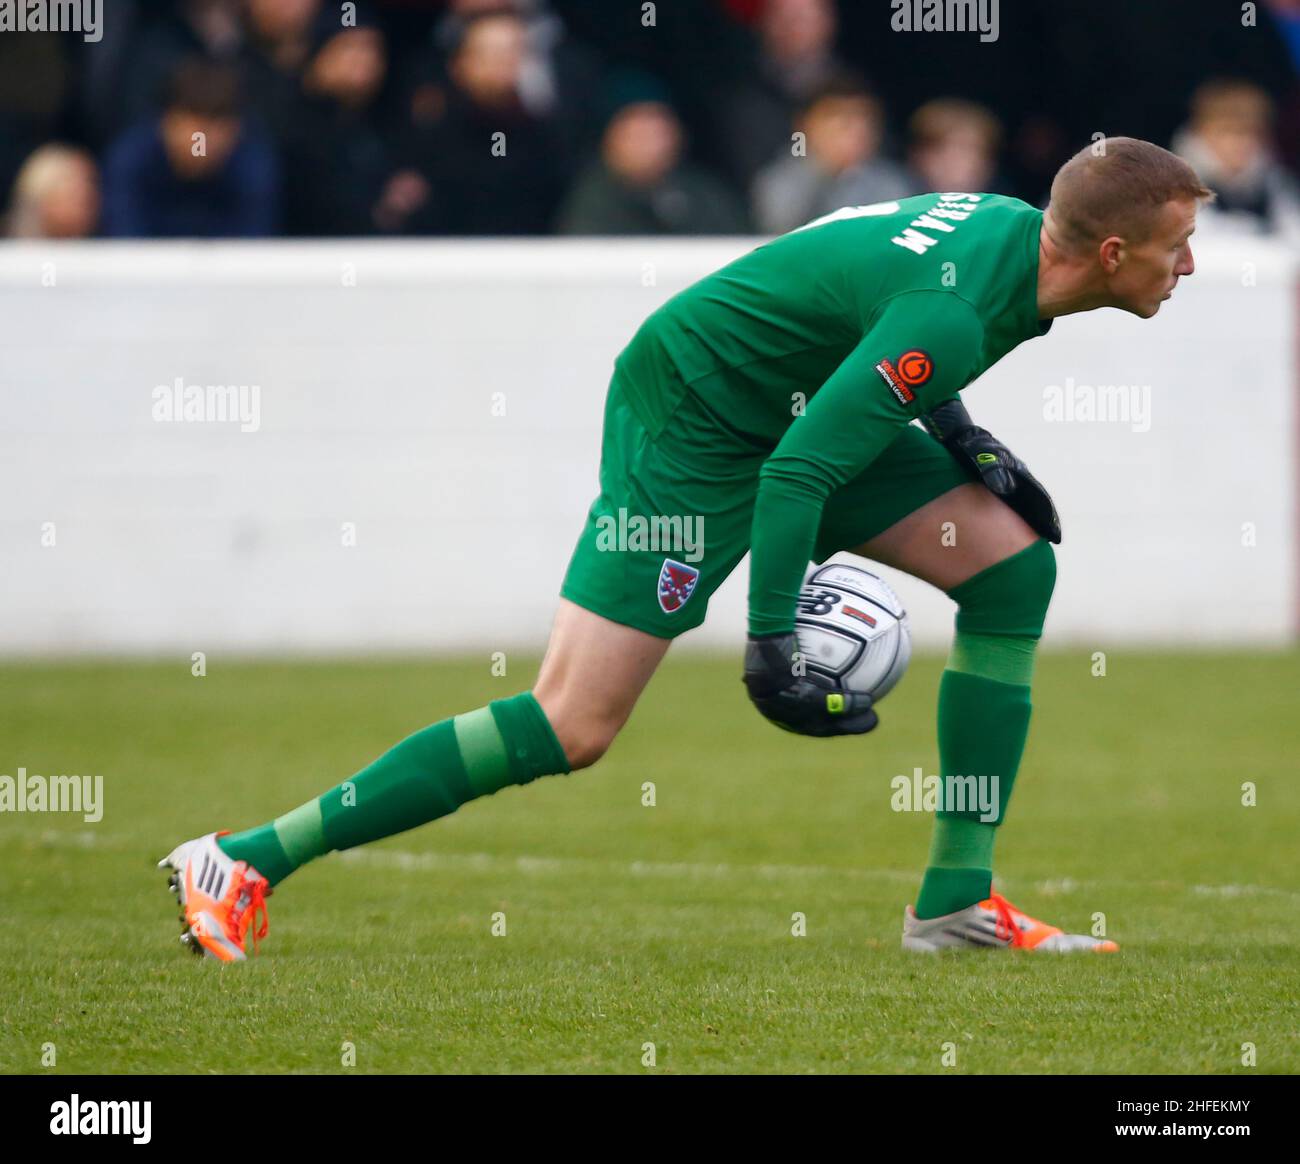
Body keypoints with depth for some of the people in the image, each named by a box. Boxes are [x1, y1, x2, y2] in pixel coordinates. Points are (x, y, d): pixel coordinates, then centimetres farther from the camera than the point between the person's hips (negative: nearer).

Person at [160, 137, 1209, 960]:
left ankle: (956, 903, 5)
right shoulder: (953, 315, -30)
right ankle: (245, 862, -10)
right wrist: (771, 645, -28)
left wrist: (959, 437, 14)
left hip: (801, 404, 10)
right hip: (690, 426, -10)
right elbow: (797, 474, -30)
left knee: (1014, 567, 0)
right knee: (573, 728, -15)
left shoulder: (1011, 227, -2)